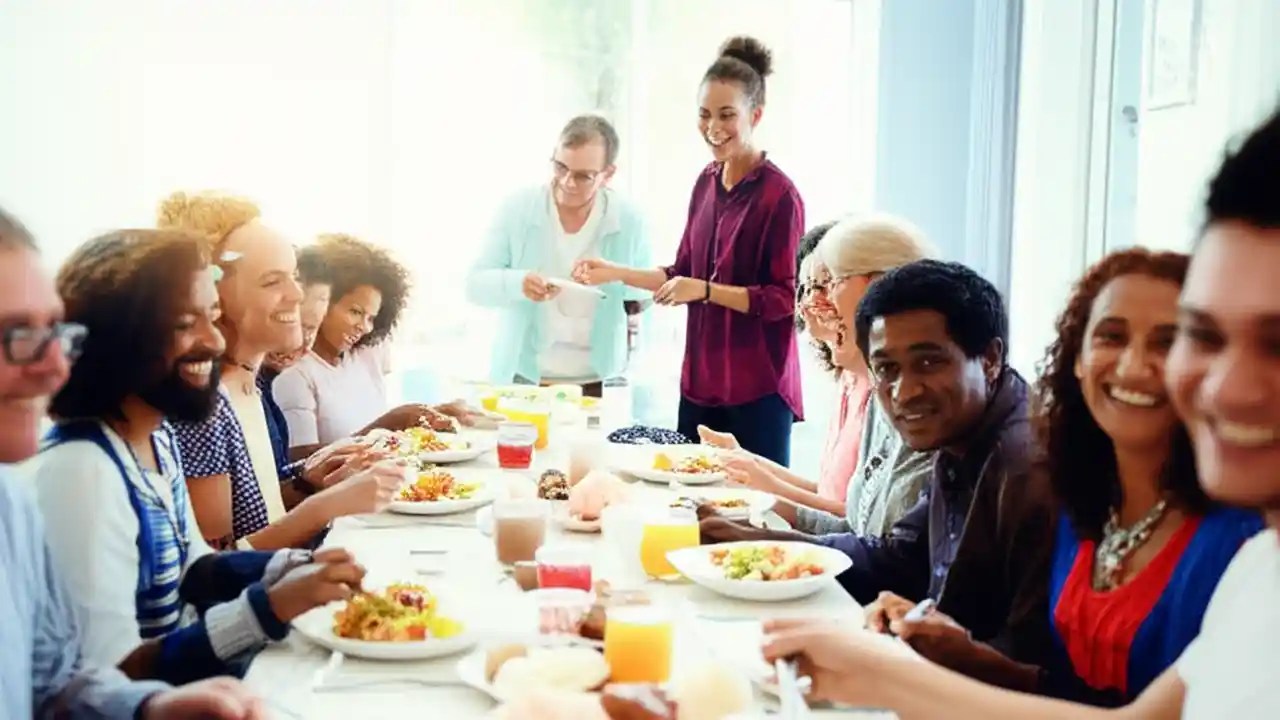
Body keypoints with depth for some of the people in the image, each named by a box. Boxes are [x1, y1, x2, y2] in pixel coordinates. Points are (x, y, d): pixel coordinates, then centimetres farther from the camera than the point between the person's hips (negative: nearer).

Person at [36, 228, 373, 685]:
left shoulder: (156, 433, 3)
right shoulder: (82, 468, -25)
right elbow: (109, 675, -27)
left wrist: (298, 567, -3)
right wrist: (270, 607, -30)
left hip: (191, 669, 8)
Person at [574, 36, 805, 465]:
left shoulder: (779, 195, -13)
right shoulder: (707, 182, 9)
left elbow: (786, 298, -13)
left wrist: (705, 290, -20)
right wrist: (616, 273, 7)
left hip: (757, 391, -7)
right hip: (699, 383, 7)